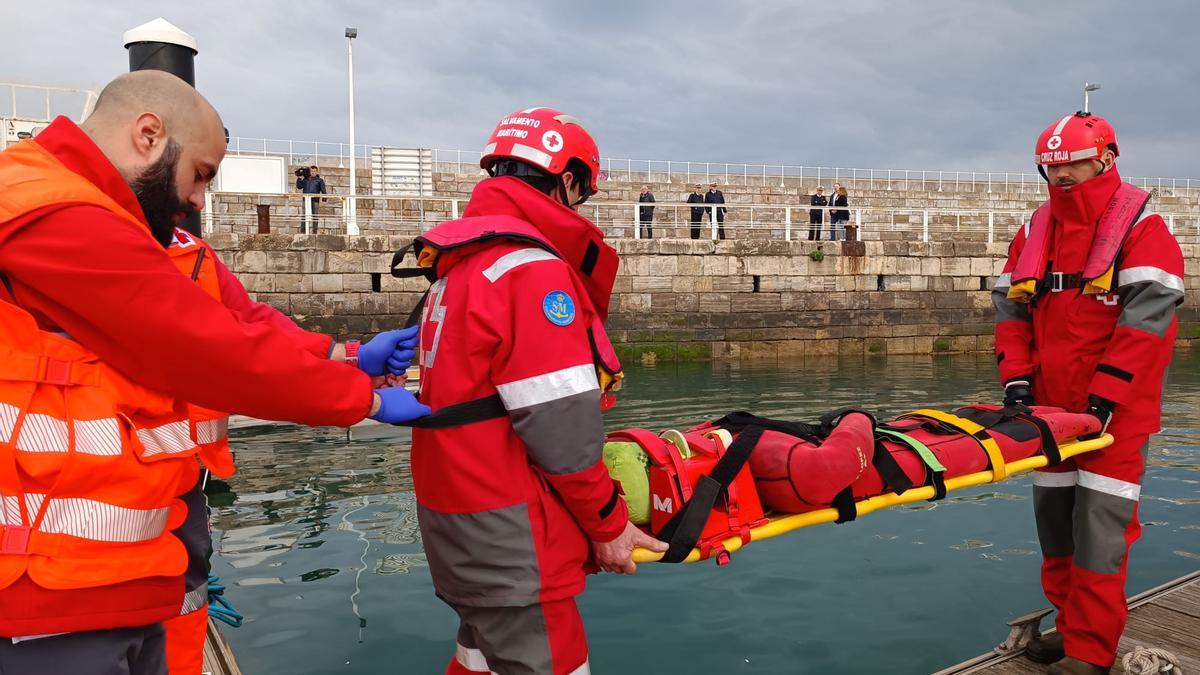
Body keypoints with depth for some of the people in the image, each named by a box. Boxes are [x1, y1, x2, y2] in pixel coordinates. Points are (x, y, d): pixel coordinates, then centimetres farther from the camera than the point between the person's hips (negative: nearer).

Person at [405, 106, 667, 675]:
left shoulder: (461, 264, 10)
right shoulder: (533, 269, -19)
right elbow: (562, 430, -21)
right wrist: (609, 525, -7)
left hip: (455, 507, 9)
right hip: (504, 531, -9)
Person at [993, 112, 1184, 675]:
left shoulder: (1141, 228, -8)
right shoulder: (1035, 230, 10)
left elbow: (1144, 319, -16)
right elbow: (1010, 306, 10)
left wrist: (1104, 398, -20)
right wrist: (1016, 377, -2)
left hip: (1116, 405, -6)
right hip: (1051, 402, 6)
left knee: (1100, 523, -6)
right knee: (1053, 514, 10)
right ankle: (1071, 627, 25)